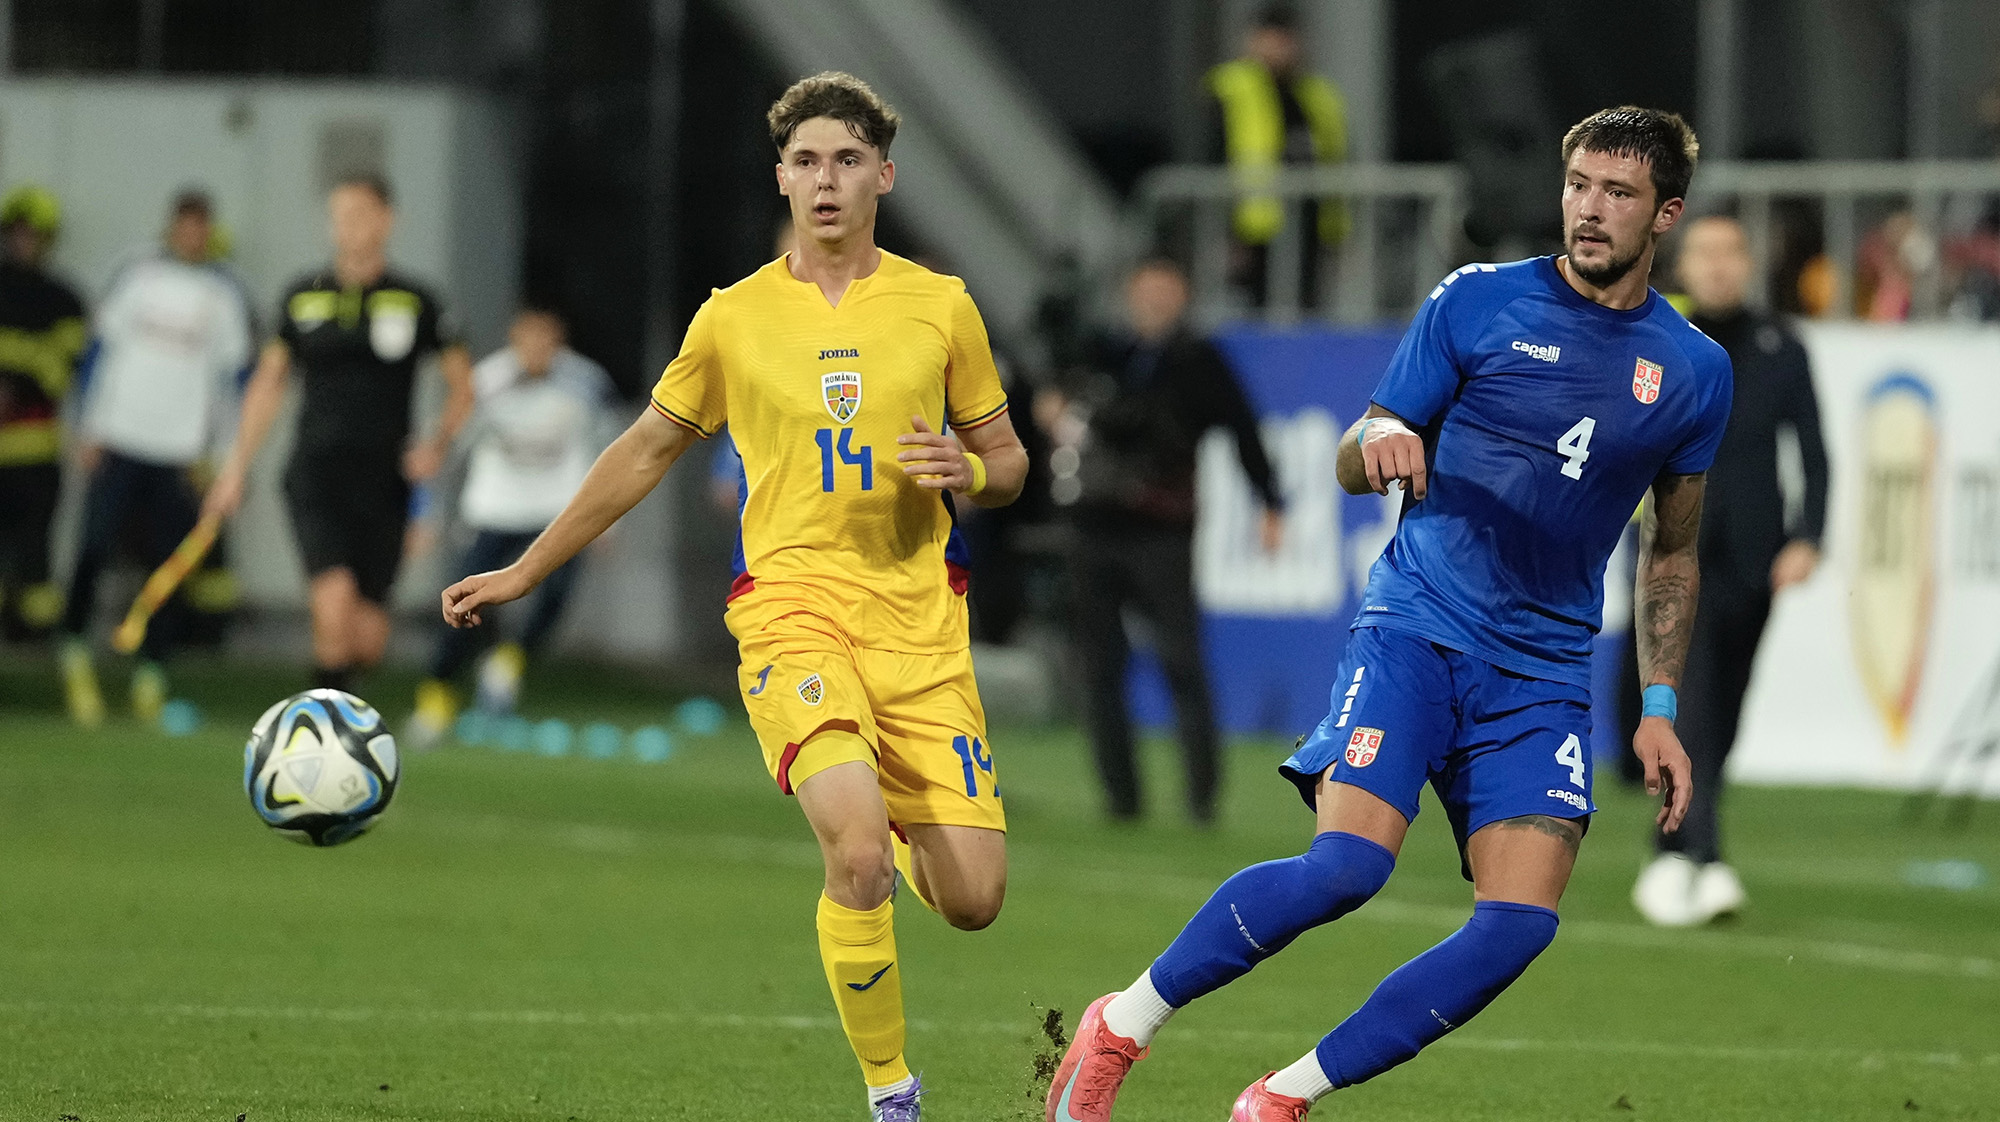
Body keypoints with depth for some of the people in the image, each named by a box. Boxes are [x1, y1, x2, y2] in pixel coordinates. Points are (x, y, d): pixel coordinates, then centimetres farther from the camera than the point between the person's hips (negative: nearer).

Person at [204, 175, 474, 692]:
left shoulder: (414, 302, 3)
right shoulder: (303, 297, 6)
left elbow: (462, 385, 13)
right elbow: (269, 381, 17)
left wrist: (438, 444, -3)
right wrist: (237, 465, 15)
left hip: (383, 480, 0)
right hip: (316, 475, 0)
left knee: (367, 637, 0)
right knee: (334, 593, -23)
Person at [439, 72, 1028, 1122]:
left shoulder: (939, 306, 7)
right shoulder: (735, 317, 7)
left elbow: (1006, 461, 15)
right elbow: (644, 452, 19)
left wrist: (968, 471, -10)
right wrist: (522, 572, 22)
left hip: (919, 620, 2)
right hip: (790, 604, -2)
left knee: (972, 899, -4)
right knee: (858, 856, -26)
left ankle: (906, 834, 33)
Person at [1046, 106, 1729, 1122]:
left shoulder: (1694, 372, 9)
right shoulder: (1477, 302, 2)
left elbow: (1670, 554, 21)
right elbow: (1353, 465, 7)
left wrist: (1660, 708, 13)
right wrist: (1376, 441, -17)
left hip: (1542, 673, 3)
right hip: (1415, 627, -3)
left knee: (1522, 920, -15)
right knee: (1349, 862, -24)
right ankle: (1121, 1027, -6)